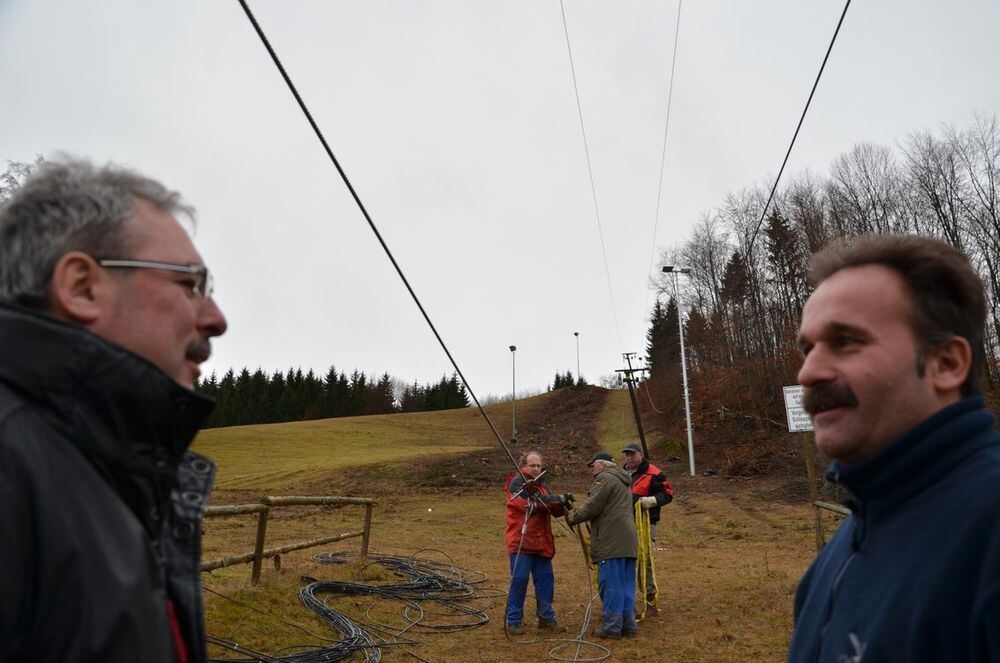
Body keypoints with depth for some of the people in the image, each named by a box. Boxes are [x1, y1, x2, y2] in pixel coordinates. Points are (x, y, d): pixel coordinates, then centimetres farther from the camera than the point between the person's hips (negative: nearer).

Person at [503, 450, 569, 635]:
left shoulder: (542, 483, 14)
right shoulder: (517, 483, -8)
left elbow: (555, 511, 9)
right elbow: (530, 503, -23)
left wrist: (562, 503, -15)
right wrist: (558, 499, -23)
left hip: (541, 541, 7)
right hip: (521, 541, -7)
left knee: (546, 579, 9)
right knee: (519, 579, -4)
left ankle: (546, 618, 21)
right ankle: (514, 620, 9)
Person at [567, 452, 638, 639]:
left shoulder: (605, 478, -7)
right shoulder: (623, 481, 24)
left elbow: (592, 506, -14)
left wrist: (573, 517, 0)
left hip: (611, 542, -9)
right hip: (628, 541, 10)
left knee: (610, 584, -3)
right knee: (626, 585, 12)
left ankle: (611, 626, 1)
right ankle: (628, 625, 17)